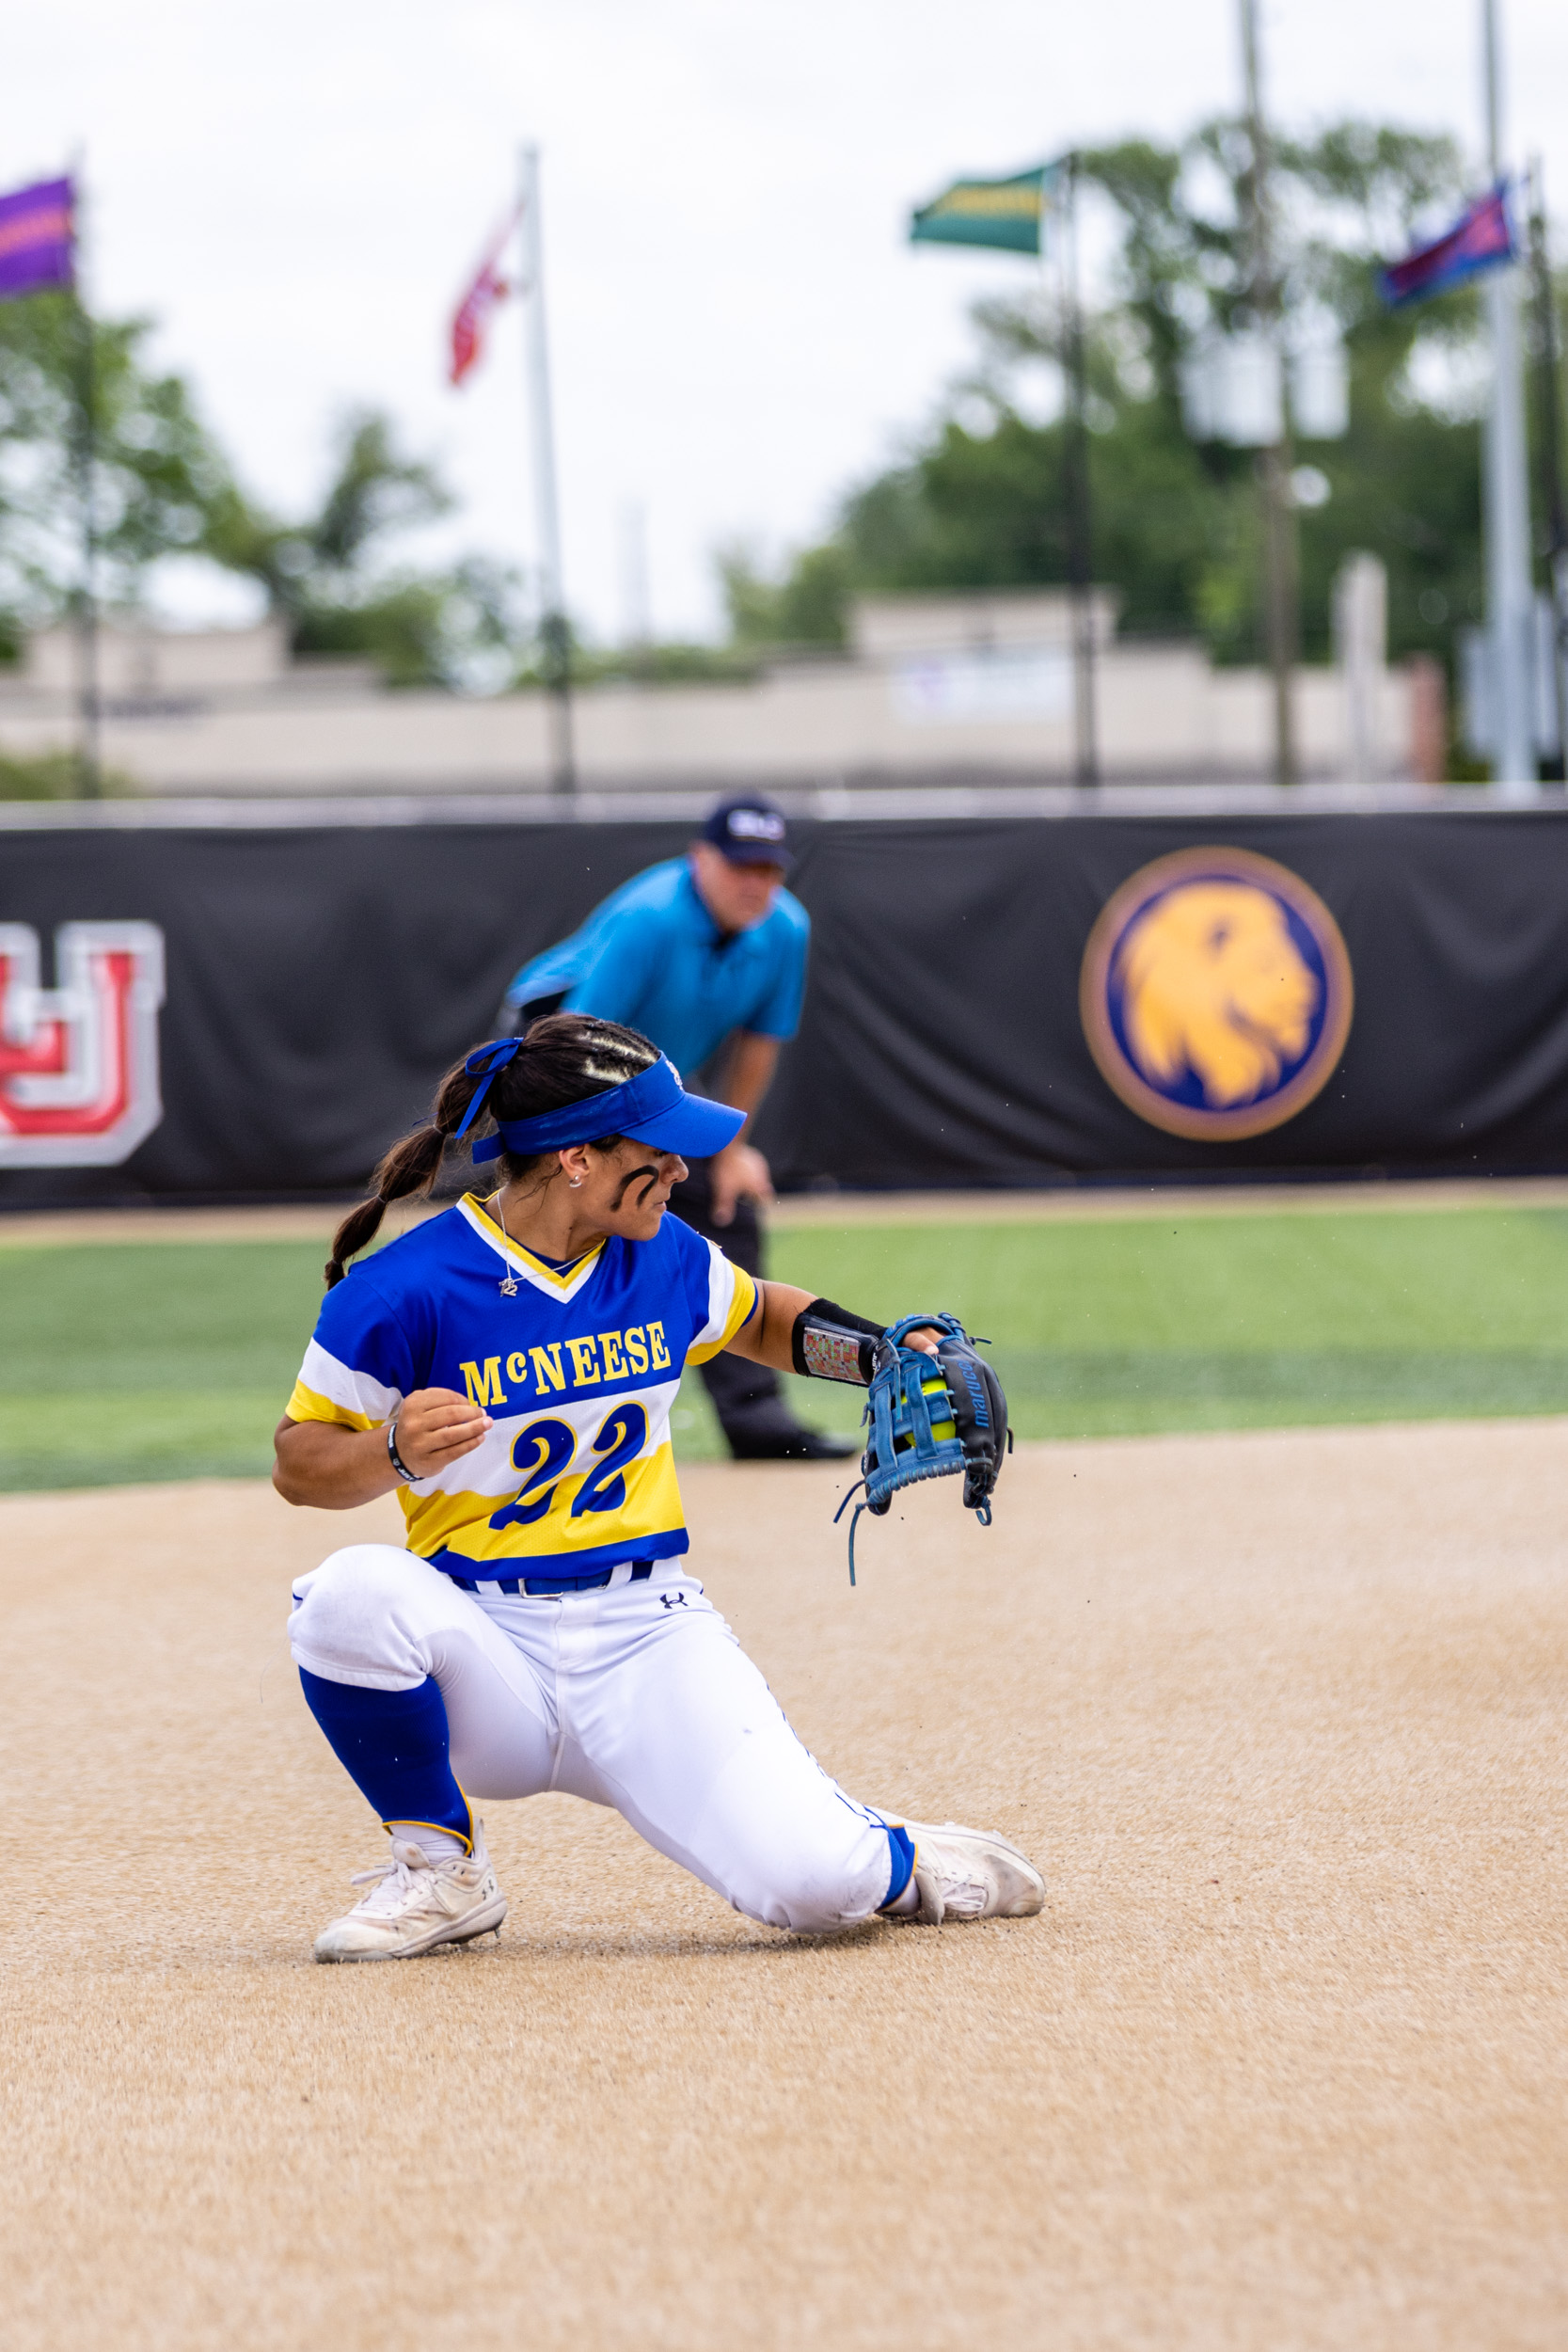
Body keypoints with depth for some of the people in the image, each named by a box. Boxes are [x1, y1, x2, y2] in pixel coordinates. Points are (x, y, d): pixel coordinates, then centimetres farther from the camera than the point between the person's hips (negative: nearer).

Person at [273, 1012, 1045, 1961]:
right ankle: (443, 1867, -10)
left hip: (648, 1637, 2)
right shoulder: (404, 1292, -12)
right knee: (355, 1593, -36)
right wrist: (396, 1453, -26)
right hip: (491, 1650, -2)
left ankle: (896, 1858, 18)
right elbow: (299, 1465, -5)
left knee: (815, 1884, -23)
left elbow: (759, 1316, 26)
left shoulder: (664, 1259, 4)